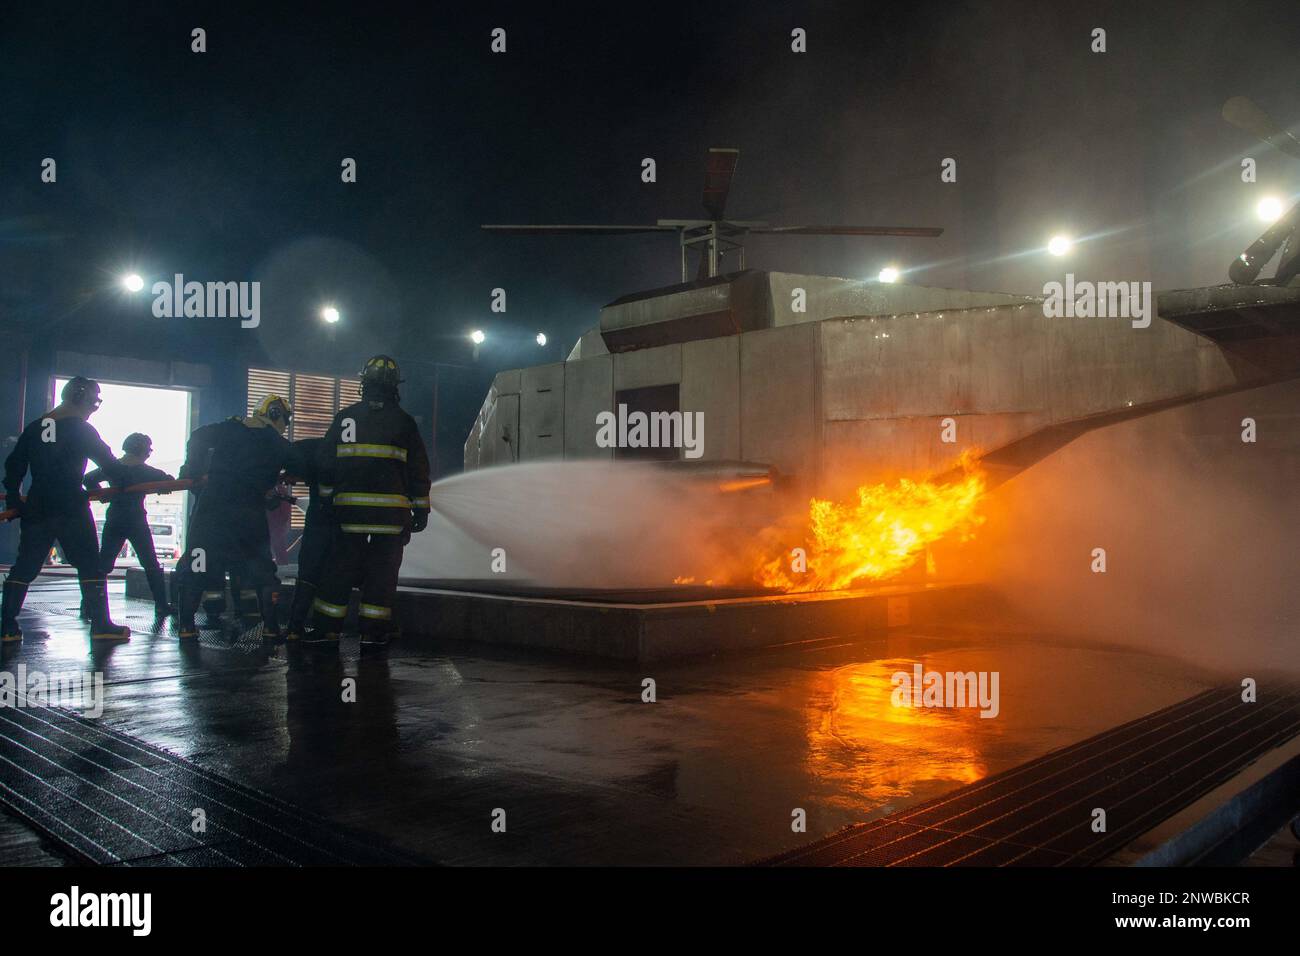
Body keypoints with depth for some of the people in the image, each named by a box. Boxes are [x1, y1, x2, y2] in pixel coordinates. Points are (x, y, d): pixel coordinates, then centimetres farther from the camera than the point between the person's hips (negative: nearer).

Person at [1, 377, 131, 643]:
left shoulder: (34, 427, 12)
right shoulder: (81, 429, -6)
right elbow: (107, 462, -6)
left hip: (36, 508, 6)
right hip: (71, 508, -6)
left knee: (24, 566, 10)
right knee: (90, 565, 0)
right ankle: (100, 625, -1)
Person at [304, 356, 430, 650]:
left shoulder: (345, 417, 7)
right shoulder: (402, 421, 3)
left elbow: (325, 461, 8)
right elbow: (418, 468, 3)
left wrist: (327, 497, 17)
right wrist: (421, 508, 9)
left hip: (350, 506, 2)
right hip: (392, 510, -2)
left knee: (341, 566, 9)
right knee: (382, 569, 4)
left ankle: (326, 628, 9)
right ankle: (373, 631, 5)